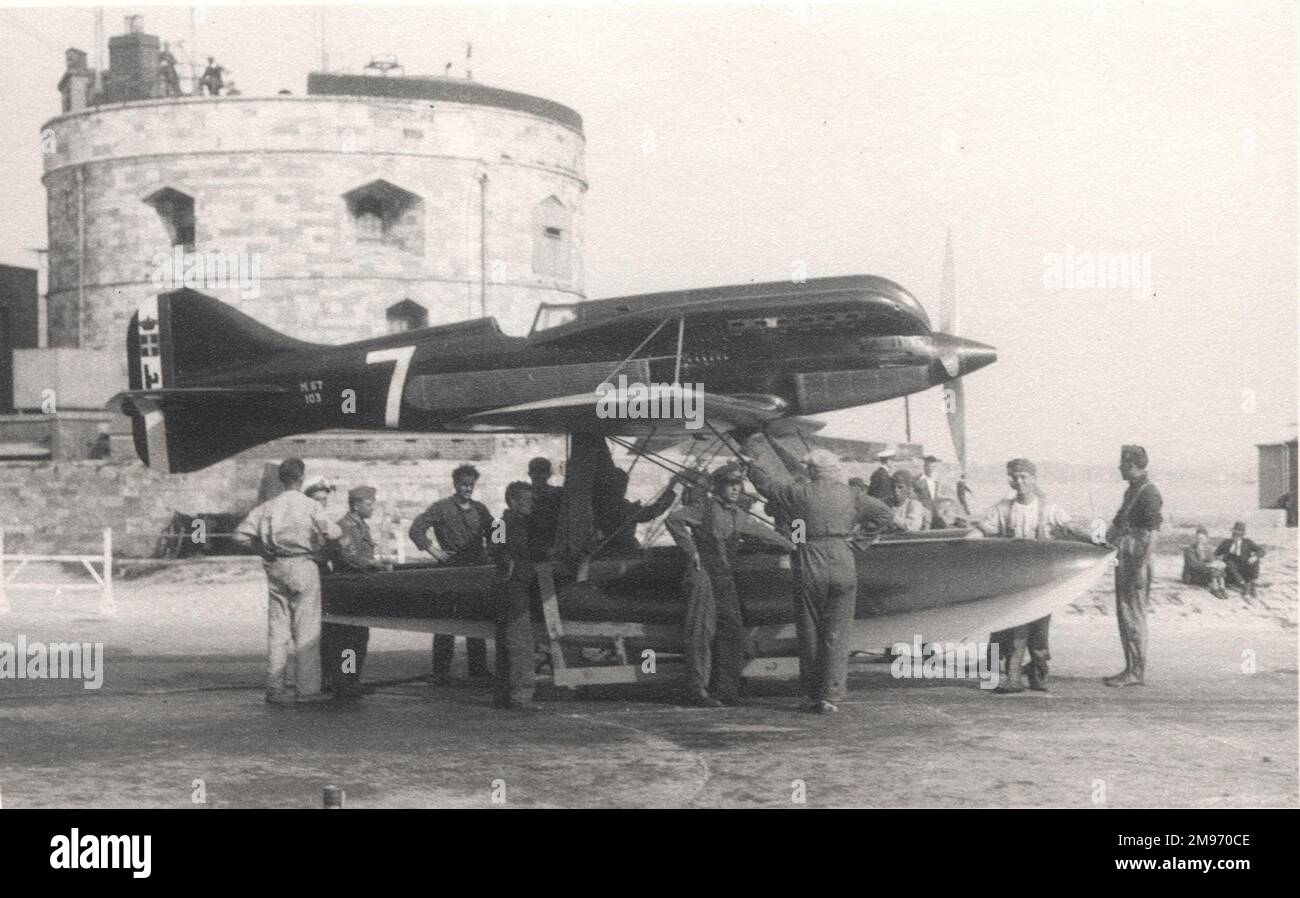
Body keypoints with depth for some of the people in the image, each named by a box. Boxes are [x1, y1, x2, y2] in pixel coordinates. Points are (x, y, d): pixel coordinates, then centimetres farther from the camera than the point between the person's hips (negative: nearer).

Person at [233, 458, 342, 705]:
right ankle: (307, 689, -1)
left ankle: (275, 687, 7)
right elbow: (332, 533, -16)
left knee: (277, 629, 8)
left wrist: (262, 549, 11)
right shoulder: (309, 506, -8)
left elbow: (240, 535, 3)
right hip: (302, 566, -5)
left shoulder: (267, 507, 6)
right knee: (306, 631, 0)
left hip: (275, 569, 5)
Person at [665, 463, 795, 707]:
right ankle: (698, 689, -4)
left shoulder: (738, 515, 15)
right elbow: (673, 520, -16)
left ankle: (727, 690, 10)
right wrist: (692, 552, -14)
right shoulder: (706, 508, -7)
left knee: (733, 633, 3)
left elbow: (762, 532, 30)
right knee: (703, 632, -8)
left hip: (726, 580, 7)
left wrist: (791, 546, 36)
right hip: (705, 575, -7)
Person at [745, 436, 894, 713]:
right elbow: (885, 512, 16)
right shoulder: (849, 495, 7)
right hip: (843, 567, 2)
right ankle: (830, 695, -1)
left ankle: (814, 695, 14)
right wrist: (862, 531, 23)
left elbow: (766, 484, 9)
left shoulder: (802, 493, -3)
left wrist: (752, 459, 26)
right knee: (836, 635, 4)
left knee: (810, 635, 10)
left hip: (811, 568, -2)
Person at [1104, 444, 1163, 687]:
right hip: (1124, 558, 10)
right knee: (1124, 614, 12)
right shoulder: (1131, 491, 16)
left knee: (1134, 615, -6)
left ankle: (1137, 672, -2)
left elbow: (1153, 533, -18)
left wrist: (1142, 567, -22)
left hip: (1137, 560, -10)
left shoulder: (1149, 493, -13)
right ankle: (1131, 669, 18)